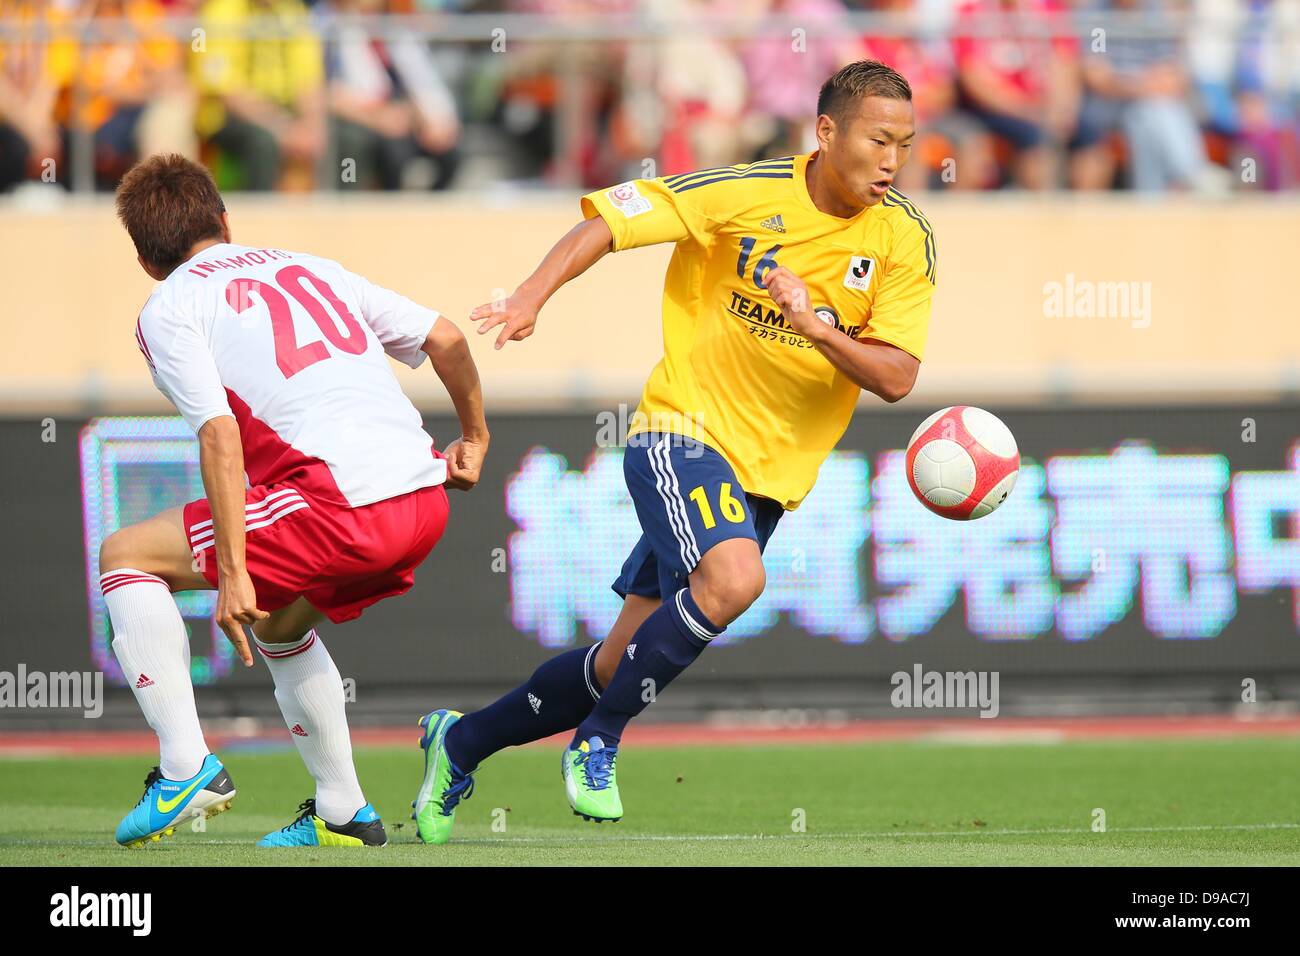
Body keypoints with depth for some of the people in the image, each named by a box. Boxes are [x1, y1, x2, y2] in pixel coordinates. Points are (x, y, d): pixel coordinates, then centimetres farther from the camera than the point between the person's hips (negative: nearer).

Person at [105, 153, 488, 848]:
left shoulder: (168, 311, 6)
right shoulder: (312, 269, 25)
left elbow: (220, 433, -9)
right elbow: (446, 339, 21)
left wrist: (233, 572, -12)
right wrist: (474, 437, 35)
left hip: (343, 500, -7)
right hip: (424, 500, 7)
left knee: (125, 557, 8)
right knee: (278, 621, 33)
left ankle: (186, 767, 0)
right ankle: (344, 813, 32)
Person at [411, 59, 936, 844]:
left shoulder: (905, 240, -6)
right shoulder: (746, 193, -14)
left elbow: (896, 377, -10)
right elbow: (606, 221, -9)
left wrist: (815, 326, -26)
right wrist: (531, 299, -23)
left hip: (772, 470, 4)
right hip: (683, 429, -4)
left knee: (623, 665, 5)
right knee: (733, 577, -33)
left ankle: (461, 743, 28)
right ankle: (598, 740, -14)